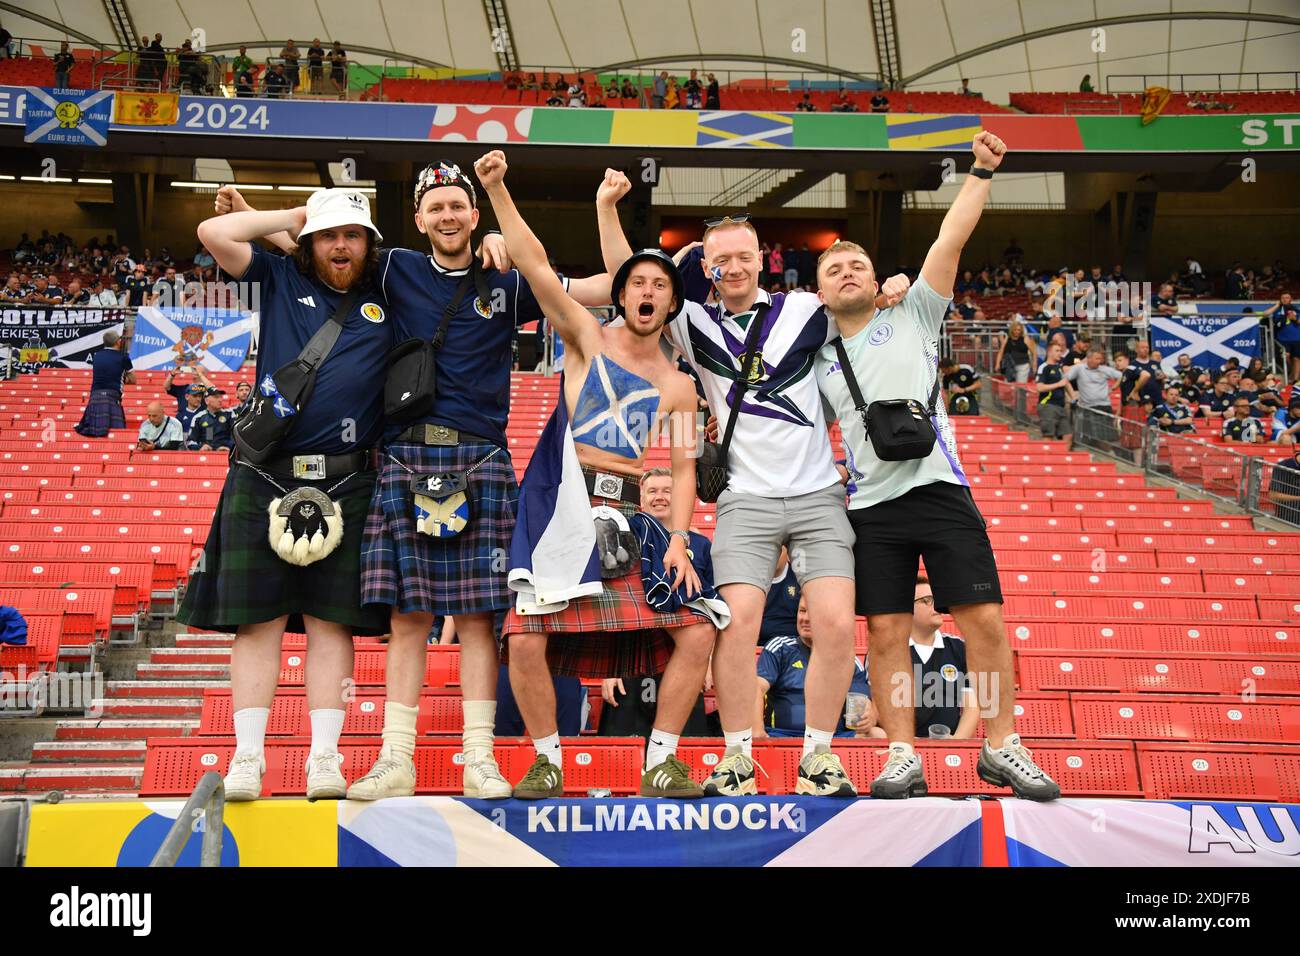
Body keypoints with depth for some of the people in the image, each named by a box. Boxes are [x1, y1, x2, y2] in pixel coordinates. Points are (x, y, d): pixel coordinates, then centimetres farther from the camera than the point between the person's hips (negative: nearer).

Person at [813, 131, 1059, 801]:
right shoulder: (817, 359, 16)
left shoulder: (912, 318, 11)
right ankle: (903, 760, 9)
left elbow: (950, 241, 2)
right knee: (886, 633, 1)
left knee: (984, 620, -4)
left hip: (940, 490, -2)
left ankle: (1002, 748, 8)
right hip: (870, 509, 2)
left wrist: (982, 173, -6)